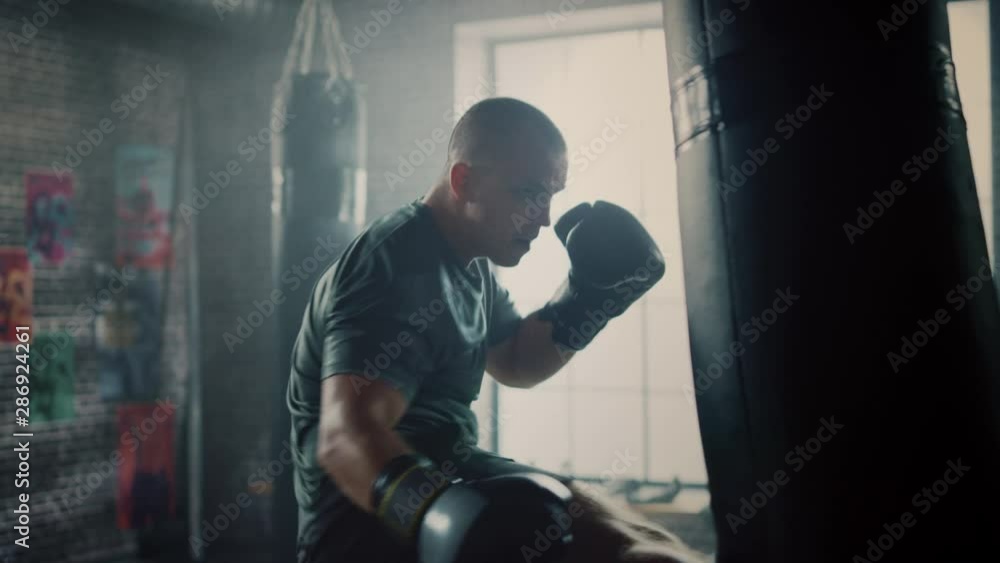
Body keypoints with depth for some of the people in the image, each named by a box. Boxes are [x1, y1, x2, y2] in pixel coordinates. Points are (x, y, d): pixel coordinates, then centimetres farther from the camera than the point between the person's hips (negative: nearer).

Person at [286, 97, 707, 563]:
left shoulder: (467, 259, 9)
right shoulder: (399, 272, -22)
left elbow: (515, 362, 23)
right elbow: (347, 436, -35)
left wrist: (589, 296, 7)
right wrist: (435, 512, -54)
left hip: (441, 483, 10)